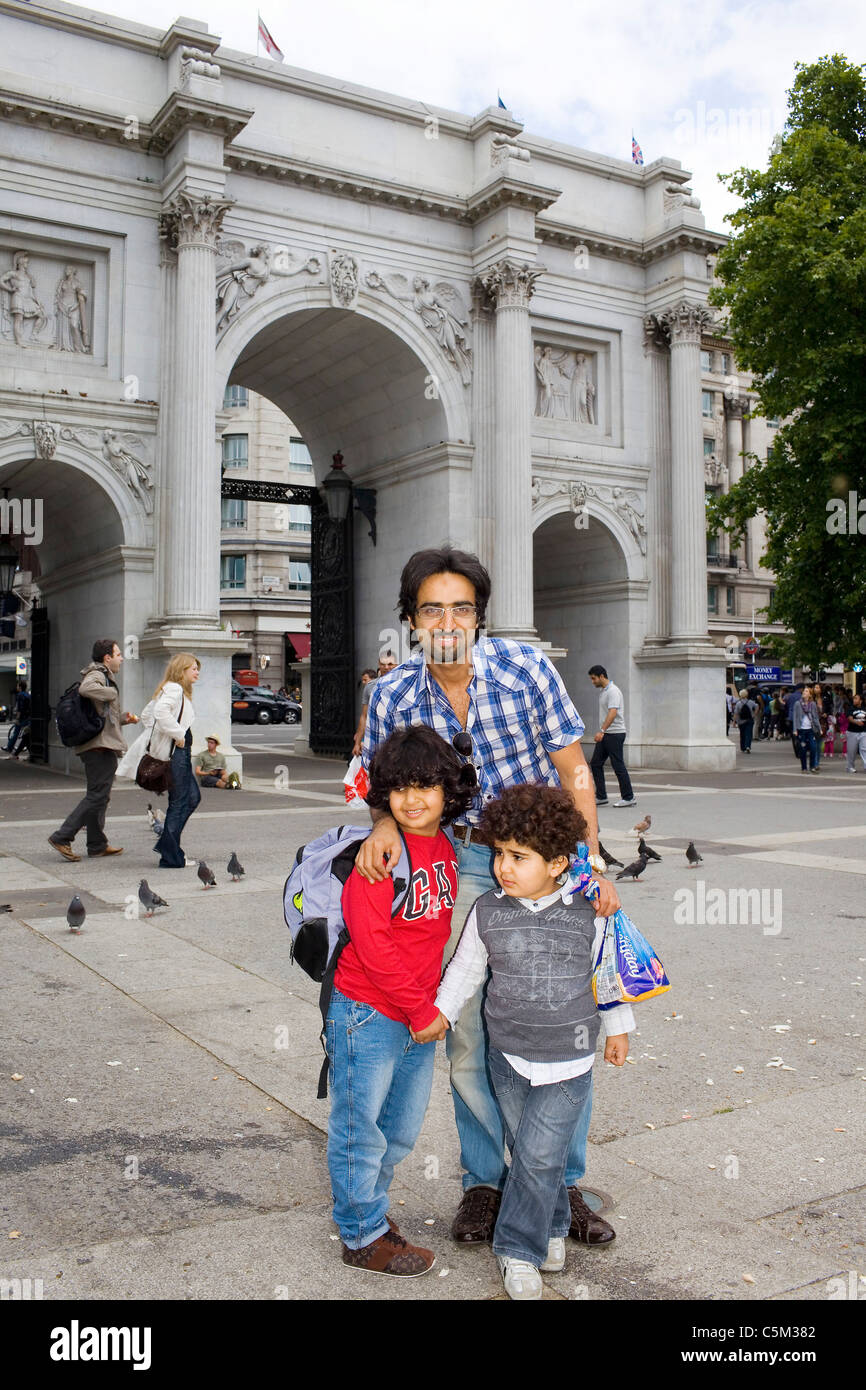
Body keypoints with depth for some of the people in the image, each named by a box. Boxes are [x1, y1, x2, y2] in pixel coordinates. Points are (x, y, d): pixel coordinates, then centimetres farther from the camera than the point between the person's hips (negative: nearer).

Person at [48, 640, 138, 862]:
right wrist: (112, 693, -19)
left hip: (98, 747, 11)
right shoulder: (96, 675, -8)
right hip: (101, 746, -11)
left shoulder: (102, 677, 24)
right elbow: (85, 689, -33)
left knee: (99, 796, 15)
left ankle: (98, 845, 21)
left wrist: (124, 718, 20)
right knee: (97, 796, -11)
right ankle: (62, 837, -12)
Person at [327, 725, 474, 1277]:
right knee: (361, 1128, 10)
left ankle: (366, 1202, 43)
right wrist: (421, 1008, -16)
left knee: (403, 1130, 21)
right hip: (369, 1015, -7)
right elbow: (371, 942, -21)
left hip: (421, 1017, 7)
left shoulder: (446, 847, 3)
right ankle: (364, 1235, 28)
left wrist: (438, 1002, 12)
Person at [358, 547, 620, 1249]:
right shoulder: (392, 696, -7)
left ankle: (563, 1182, 24)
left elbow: (573, 770, -6)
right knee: (468, 1029, 6)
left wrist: (594, 863, -11)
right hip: (460, 863, 1)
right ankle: (484, 1180, 27)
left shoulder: (526, 666, -12)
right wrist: (385, 824, -17)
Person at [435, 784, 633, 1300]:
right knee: (527, 1151, 14)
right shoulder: (488, 913, -6)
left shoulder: (588, 913, -10)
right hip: (508, 1054, 2)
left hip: (569, 1059, -2)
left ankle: (519, 1248, 18)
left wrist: (619, 1027, 13)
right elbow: (465, 970, 8)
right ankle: (553, 1227, 38)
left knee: (540, 1156, -2)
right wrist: (440, 1014, 8)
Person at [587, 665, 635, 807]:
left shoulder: (613, 691, -16)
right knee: (595, 764, 6)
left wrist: (602, 730, -34)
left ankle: (628, 797, 4)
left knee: (618, 766, -5)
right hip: (604, 734, 10)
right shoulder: (601, 690, 15)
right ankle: (601, 797, 11)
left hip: (615, 734, -10)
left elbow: (613, 713, -28)